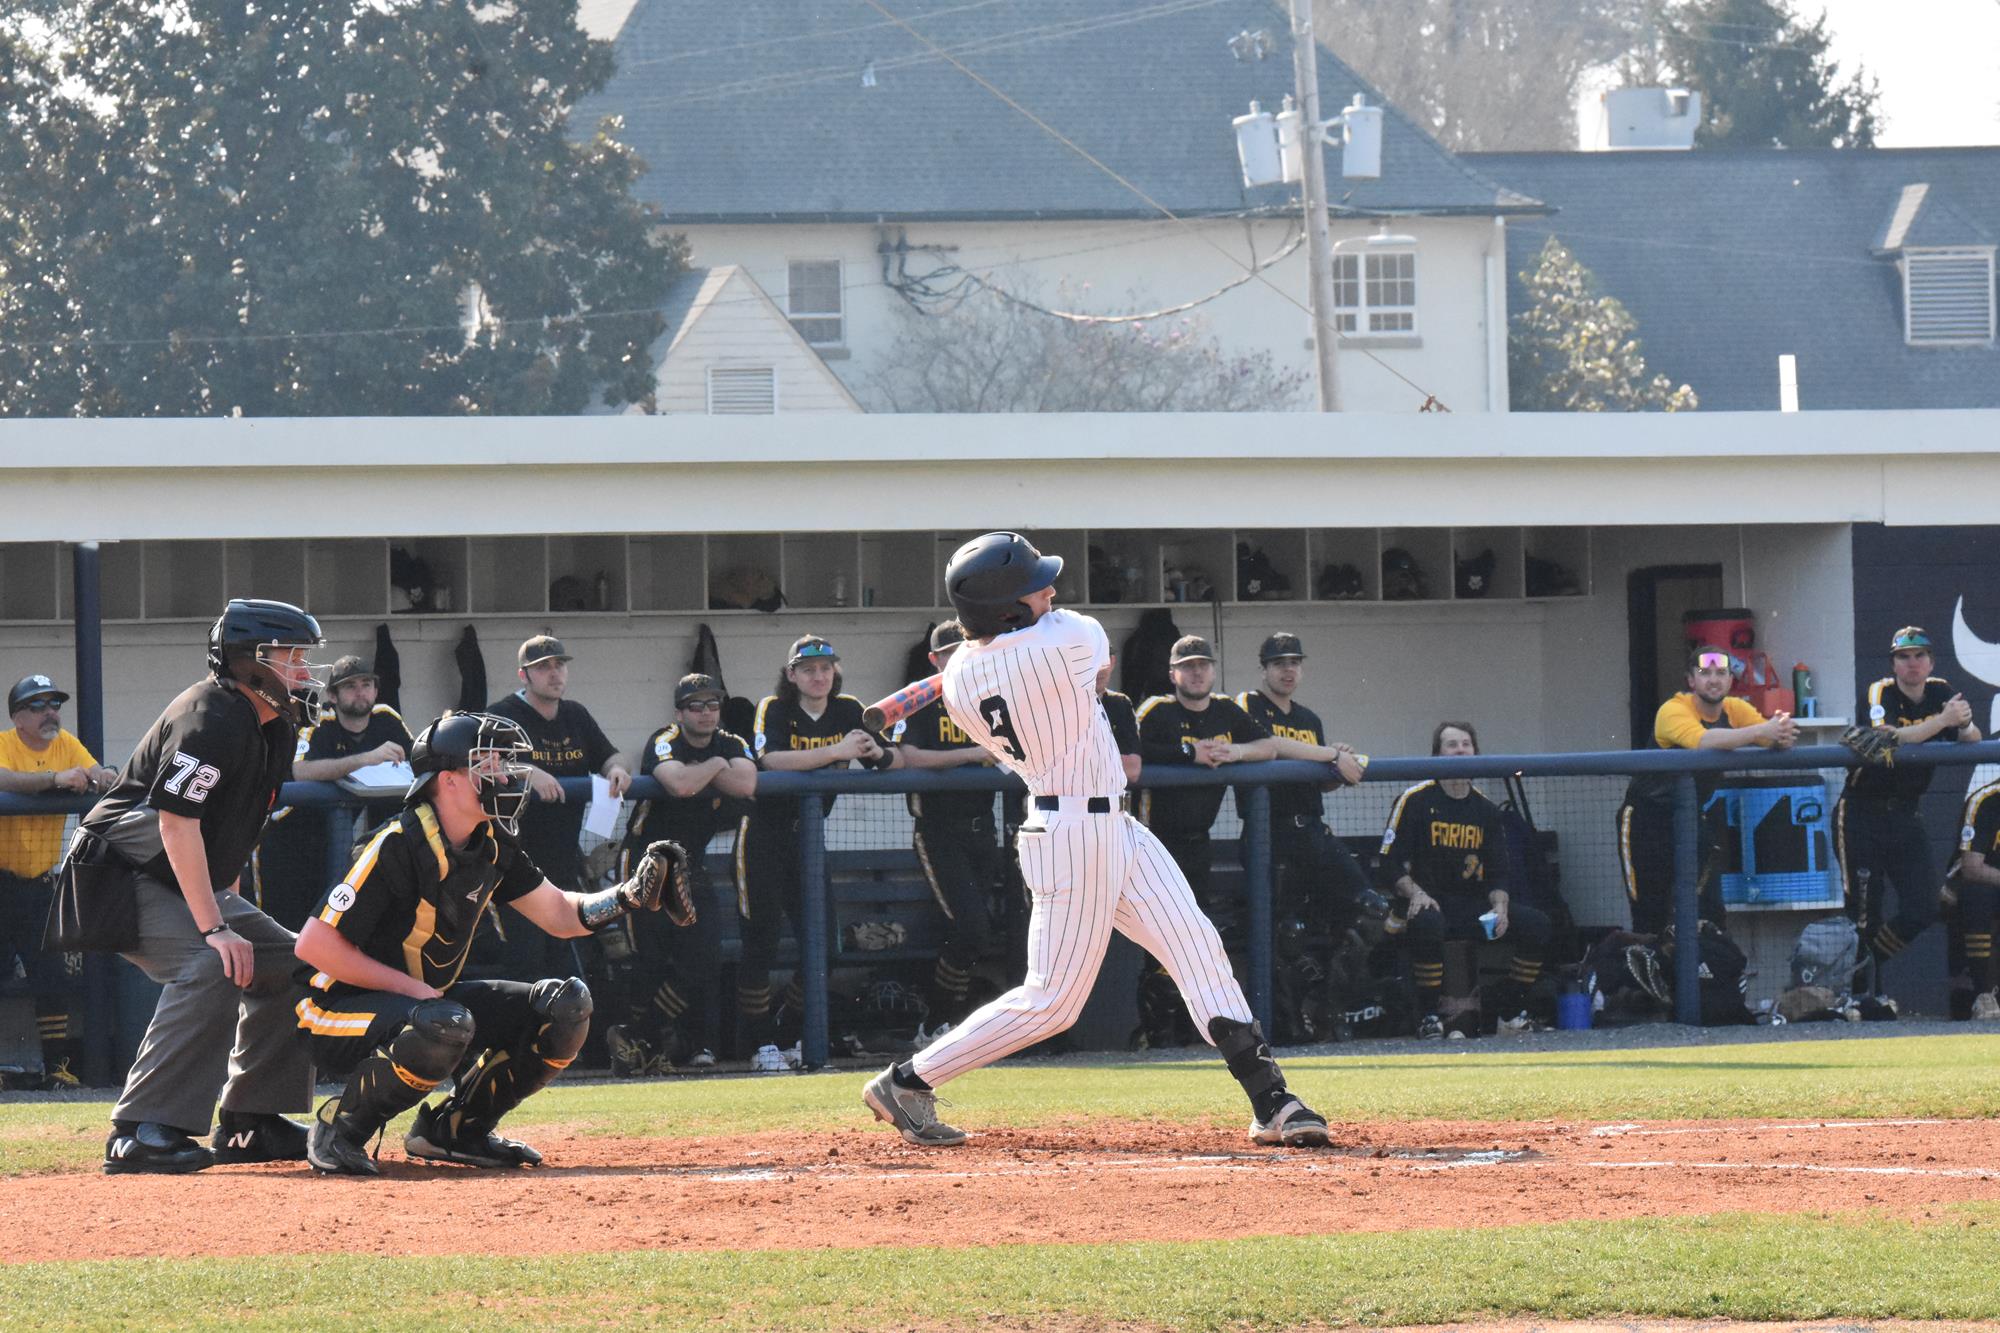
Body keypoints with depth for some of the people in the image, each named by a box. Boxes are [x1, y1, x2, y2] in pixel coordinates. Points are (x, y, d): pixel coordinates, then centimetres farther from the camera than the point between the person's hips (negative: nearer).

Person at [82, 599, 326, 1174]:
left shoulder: (278, 726, 8)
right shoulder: (212, 719, -23)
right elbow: (177, 824, -29)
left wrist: (229, 905, 12)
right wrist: (214, 927, -32)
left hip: (192, 883, 10)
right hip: (125, 876, -10)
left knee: (286, 963, 8)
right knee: (213, 968, -30)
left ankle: (251, 1122, 12)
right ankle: (141, 1131, -32)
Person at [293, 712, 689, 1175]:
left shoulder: (492, 847, 2)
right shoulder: (400, 846, -22)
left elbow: (559, 915, 10)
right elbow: (314, 944, -23)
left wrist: (632, 894, -8)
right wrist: (411, 988, -24)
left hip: (428, 999, 8)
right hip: (342, 1013, -8)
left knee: (566, 1006, -3)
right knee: (446, 1026, -40)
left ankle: (456, 1128, 7)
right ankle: (341, 1127, -16)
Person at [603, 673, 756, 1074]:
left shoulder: (733, 746, 5)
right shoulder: (663, 743, -11)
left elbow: (745, 785, -15)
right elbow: (681, 784, -31)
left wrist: (701, 770, -14)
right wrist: (715, 765, -14)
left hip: (691, 867, 5)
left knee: (704, 958, -6)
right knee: (649, 962, -8)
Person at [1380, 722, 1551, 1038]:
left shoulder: (1486, 810, 11)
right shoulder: (1415, 801, -4)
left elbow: (1496, 873, 12)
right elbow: (1390, 861, -7)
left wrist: (1499, 907, -8)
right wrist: (1415, 893, -24)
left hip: (1473, 905, 5)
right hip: (1430, 902, -5)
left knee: (1536, 925, -14)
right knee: (1427, 924, -40)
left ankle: (1511, 1014, -1)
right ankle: (1429, 1017, -26)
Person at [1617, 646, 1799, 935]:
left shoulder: (1735, 710, -3)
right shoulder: (1674, 711, -21)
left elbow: (1773, 738, -17)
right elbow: (1704, 741, -40)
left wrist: (1782, 735, -42)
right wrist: (1762, 730, -49)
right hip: (1647, 816, -5)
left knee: (1710, 910, -2)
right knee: (1650, 914, -3)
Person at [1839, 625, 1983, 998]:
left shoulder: (1941, 692, 3)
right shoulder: (1879, 694, -13)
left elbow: (1972, 739, -5)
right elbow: (1889, 739, -31)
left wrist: (1965, 724, -28)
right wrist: (1944, 720, -39)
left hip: (1906, 815, 5)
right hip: (1861, 814, -5)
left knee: (1922, 911, -3)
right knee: (1866, 914, -7)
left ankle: (1869, 963, 17)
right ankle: (1859, 992, 5)